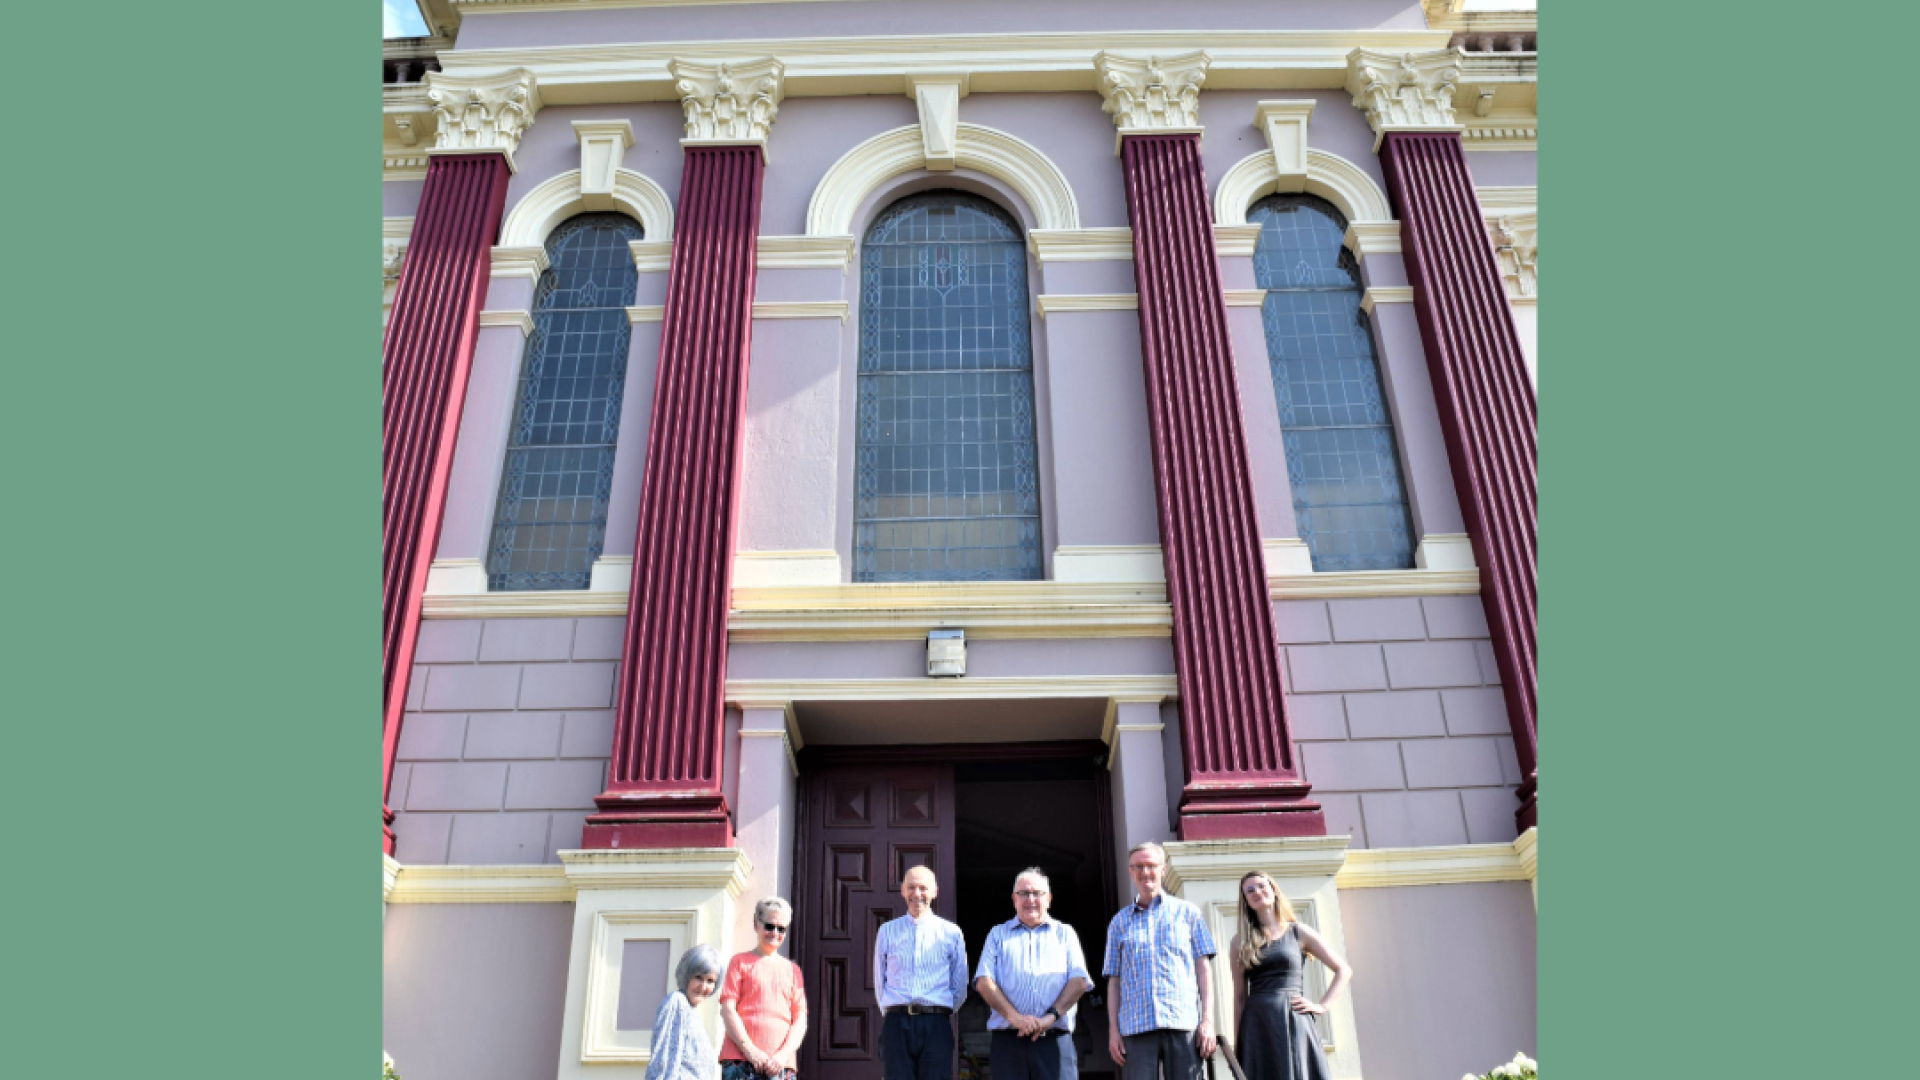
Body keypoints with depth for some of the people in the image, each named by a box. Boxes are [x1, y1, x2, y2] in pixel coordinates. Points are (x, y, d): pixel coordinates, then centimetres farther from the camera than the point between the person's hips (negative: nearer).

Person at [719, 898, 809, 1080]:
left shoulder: (792, 969, 19)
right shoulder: (741, 962, 11)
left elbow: (801, 1020, 12)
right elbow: (727, 1010, 2)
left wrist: (784, 1054, -6)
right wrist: (750, 1050, -11)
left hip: (782, 1064, 3)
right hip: (740, 1061, -3)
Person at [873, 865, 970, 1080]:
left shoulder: (951, 932, 7)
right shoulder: (887, 931, 11)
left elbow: (960, 987, 10)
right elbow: (879, 981, 14)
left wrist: (940, 1014, 8)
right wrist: (895, 1014, 9)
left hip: (936, 1025, -1)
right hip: (896, 1024, 1)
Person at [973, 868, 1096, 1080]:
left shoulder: (1064, 933, 17)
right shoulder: (998, 935, 17)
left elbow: (1079, 981, 5)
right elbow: (983, 981, 4)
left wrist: (1052, 1015, -11)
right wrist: (1014, 1017, -11)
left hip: (1055, 1040, 0)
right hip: (1008, 1040, 0)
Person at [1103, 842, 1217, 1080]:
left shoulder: (1187, 913, 13)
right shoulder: (1119, 922, 17)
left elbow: (1203, 968, 7)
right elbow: (1113, 979, 14)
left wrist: (1208, 1020, -3)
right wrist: (1113, 1028, 5)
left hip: (1183, 1024, -1)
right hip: (1135, 1027, 1)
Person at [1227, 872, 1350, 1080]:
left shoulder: (1298, 932, 9)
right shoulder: (1240, 942, 11)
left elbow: (1344, 970, 11)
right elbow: (1239, 996, 10)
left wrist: (1321, 1006, 1)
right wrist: (1238, 1040, 5)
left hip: (1293, 1023, -1)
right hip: (1256, 1025, 1)